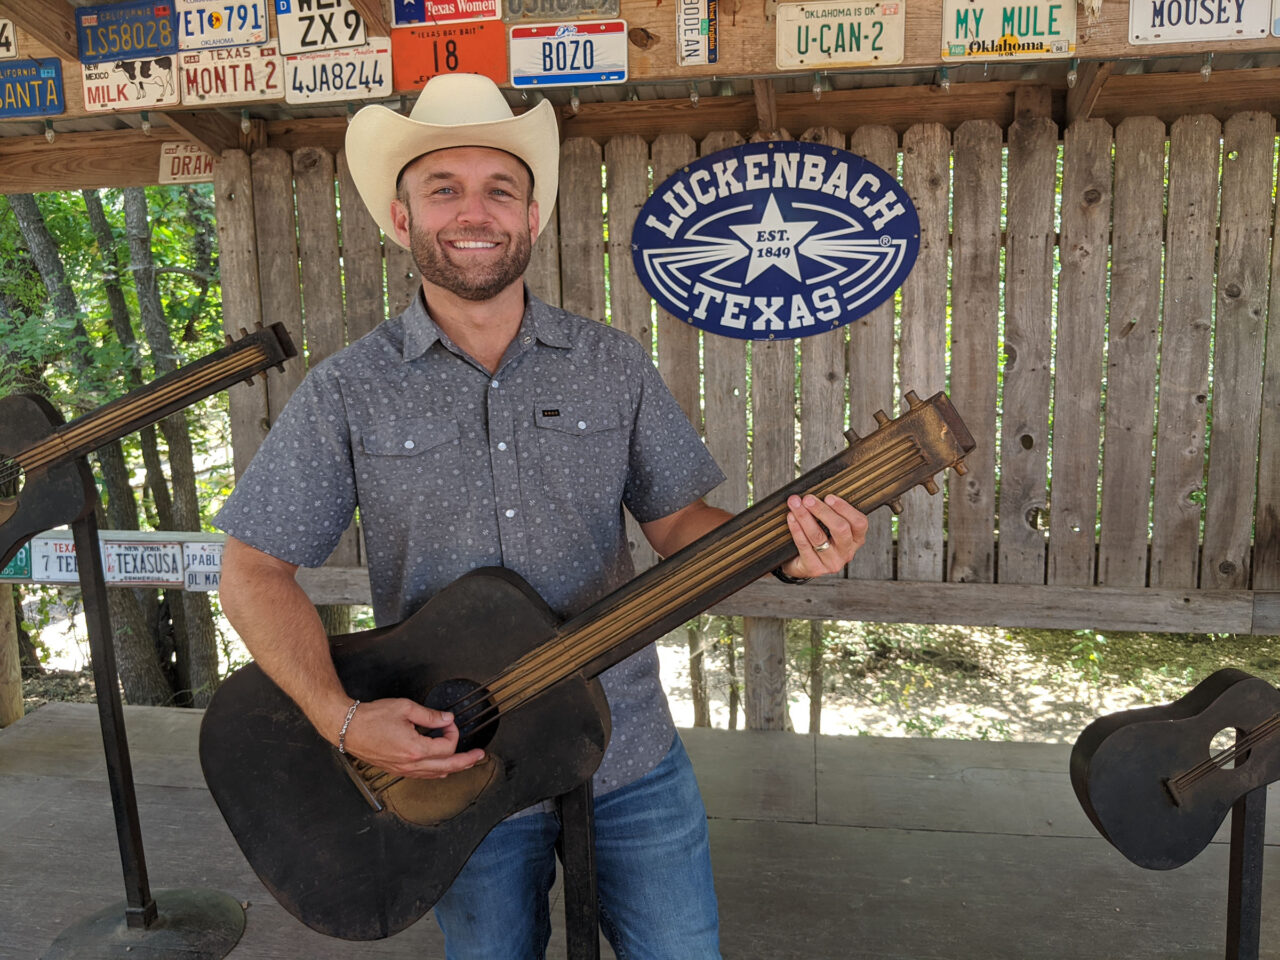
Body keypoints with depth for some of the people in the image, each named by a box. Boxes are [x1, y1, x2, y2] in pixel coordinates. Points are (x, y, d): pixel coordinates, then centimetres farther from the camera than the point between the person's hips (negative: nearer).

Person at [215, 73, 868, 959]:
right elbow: (256, 570, -5)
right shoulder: (347, 394, -7)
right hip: (456, 764, -1)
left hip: (632, 756, 2)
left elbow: (677, 520, 4)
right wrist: (342, 720, -17)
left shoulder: (614, 368, -1)